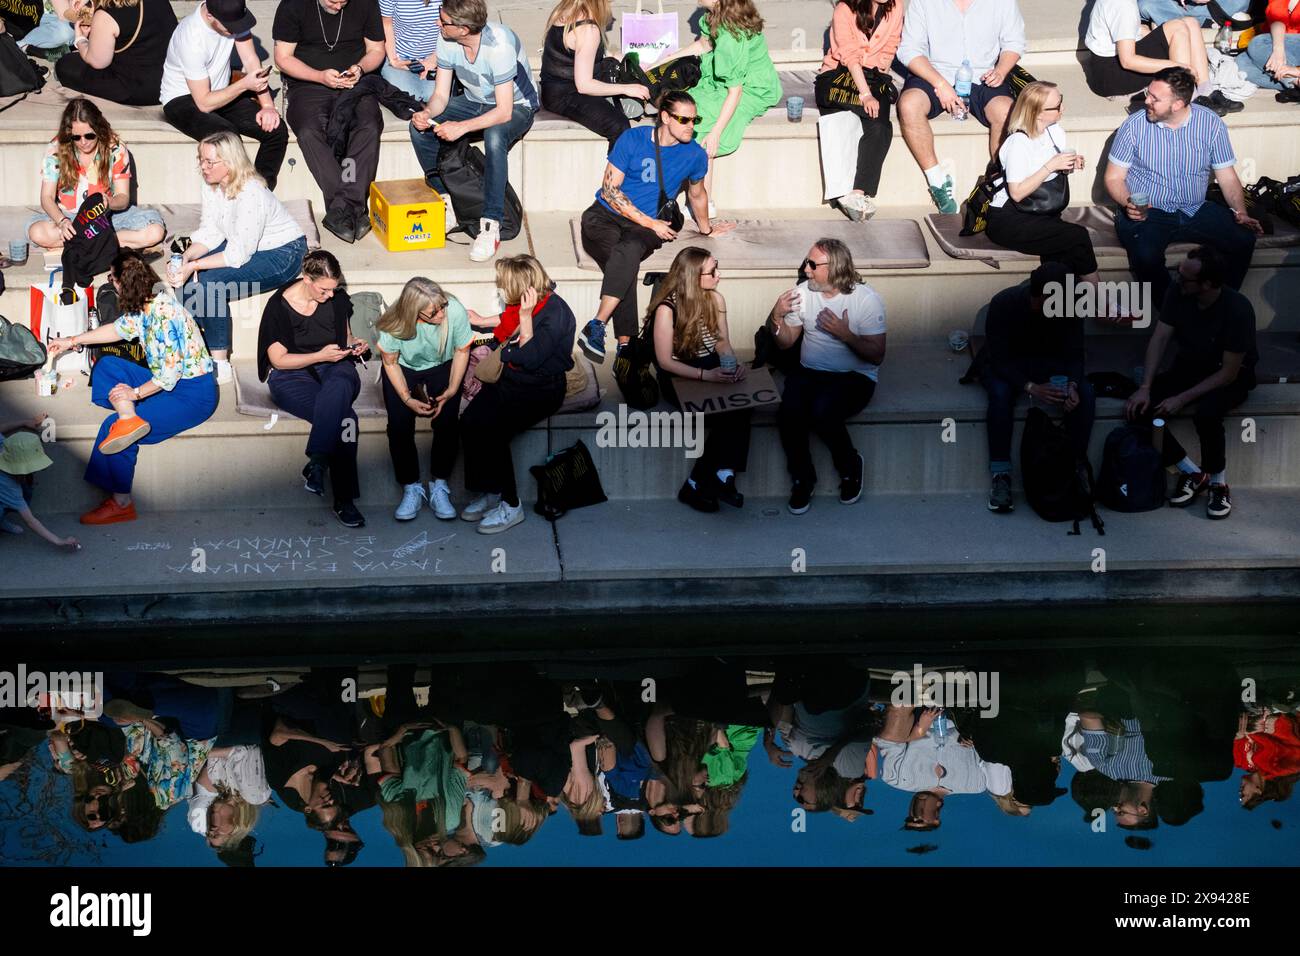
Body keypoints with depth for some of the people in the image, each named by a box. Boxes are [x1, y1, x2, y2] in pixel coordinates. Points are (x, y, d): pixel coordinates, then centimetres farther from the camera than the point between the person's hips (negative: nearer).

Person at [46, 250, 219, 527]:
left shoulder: (164, 315, -26)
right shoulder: (144, 304, 2)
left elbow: (169, 374, -26)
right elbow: (120, 329, 23)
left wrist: (135, 393, -13)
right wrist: (72, 341, 28)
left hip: (193, 394, -10)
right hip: (169, 380, 10)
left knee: (112, 427, -16)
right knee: (107, 365, 8)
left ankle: (121, 504, -3)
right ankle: (129, 419, -14)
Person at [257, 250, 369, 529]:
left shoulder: (337, 299, 5)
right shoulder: (280, 305, -9)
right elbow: (278, 359, -7)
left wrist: (352, 344, -1)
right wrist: (320, 356, -18)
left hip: (334, 367, 4)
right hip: (293, 376, -4)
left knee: (338, 387, -40)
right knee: (344, 417, -34)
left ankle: (316, 464, -43)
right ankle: (343, 500, -36)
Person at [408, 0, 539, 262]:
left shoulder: (499, 44, -33)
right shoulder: (447, 40, -15)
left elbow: (504, 112, -33)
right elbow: (441, 95, -8)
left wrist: (462, 127, -40)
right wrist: (426, 113, -29)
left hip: (515, 106, -6)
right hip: (474, 101, 6)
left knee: (494, 137, -39)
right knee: (419, 128, -15)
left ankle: (491, 226, -32)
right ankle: (442, 198, 1)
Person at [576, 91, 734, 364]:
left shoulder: (695, 155, 4)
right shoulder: (633, 139, -5)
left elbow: (697, 194, 26)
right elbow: (610, 190, -6)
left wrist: (706, 228, 41)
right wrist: (651, 223, -9)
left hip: (645, 227, 2)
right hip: (605, 216, -2)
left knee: (629, 250, -36)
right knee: (623, 255, -36)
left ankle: (596, 326, -42)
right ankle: (624, 342, -39)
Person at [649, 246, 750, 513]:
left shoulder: (716, 299, 2)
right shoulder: (667, 309, -15)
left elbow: (722, 341, 10)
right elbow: (665, 361, -14)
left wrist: (733, 364, -12)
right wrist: (705, 376, -25)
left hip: (713, 371, 5)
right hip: (680, 378, -5)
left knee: (741, 407, -27)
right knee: (727, 417, -28)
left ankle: (724, 476, -22)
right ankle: (722, 476, -12)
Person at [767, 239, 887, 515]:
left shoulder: (866, 299, -10)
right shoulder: (803, 292, 3)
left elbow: (876, 355, -12)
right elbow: (786, 342, 11)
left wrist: (845, 334, -24)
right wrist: (777, 318, -9)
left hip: (854, 377, -4)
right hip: (809, 372, 4)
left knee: (822, 412, -33)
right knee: (789, 413, -28)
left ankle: (851, 467, -4)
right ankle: (802, 478, -5)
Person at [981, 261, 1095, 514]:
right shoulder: (1004, 304, -25)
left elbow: (1074, 353, -10)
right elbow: (999, 360, -25)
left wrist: (1072, 384, -31)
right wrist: (1030, 388, -40)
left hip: (1049, 364, 3)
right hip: (1006, 365, -3)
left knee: (1086, 393, -26)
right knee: (1000, 392, -37)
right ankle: (1001, 477, -34)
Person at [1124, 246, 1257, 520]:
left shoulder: (1237, 309, -27)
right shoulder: (1178, 294, -13)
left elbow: (1229, 372, -24)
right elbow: (1159, 339, -10)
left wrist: (1183, 398, -26)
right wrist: (1146, 387, -21)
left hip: (1231, 376, -5)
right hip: (1189, 367, 6)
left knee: (1206, 414, -37)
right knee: (1140, 406, -18)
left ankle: (1218, 482, -11)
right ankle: (1191, 472, -5)